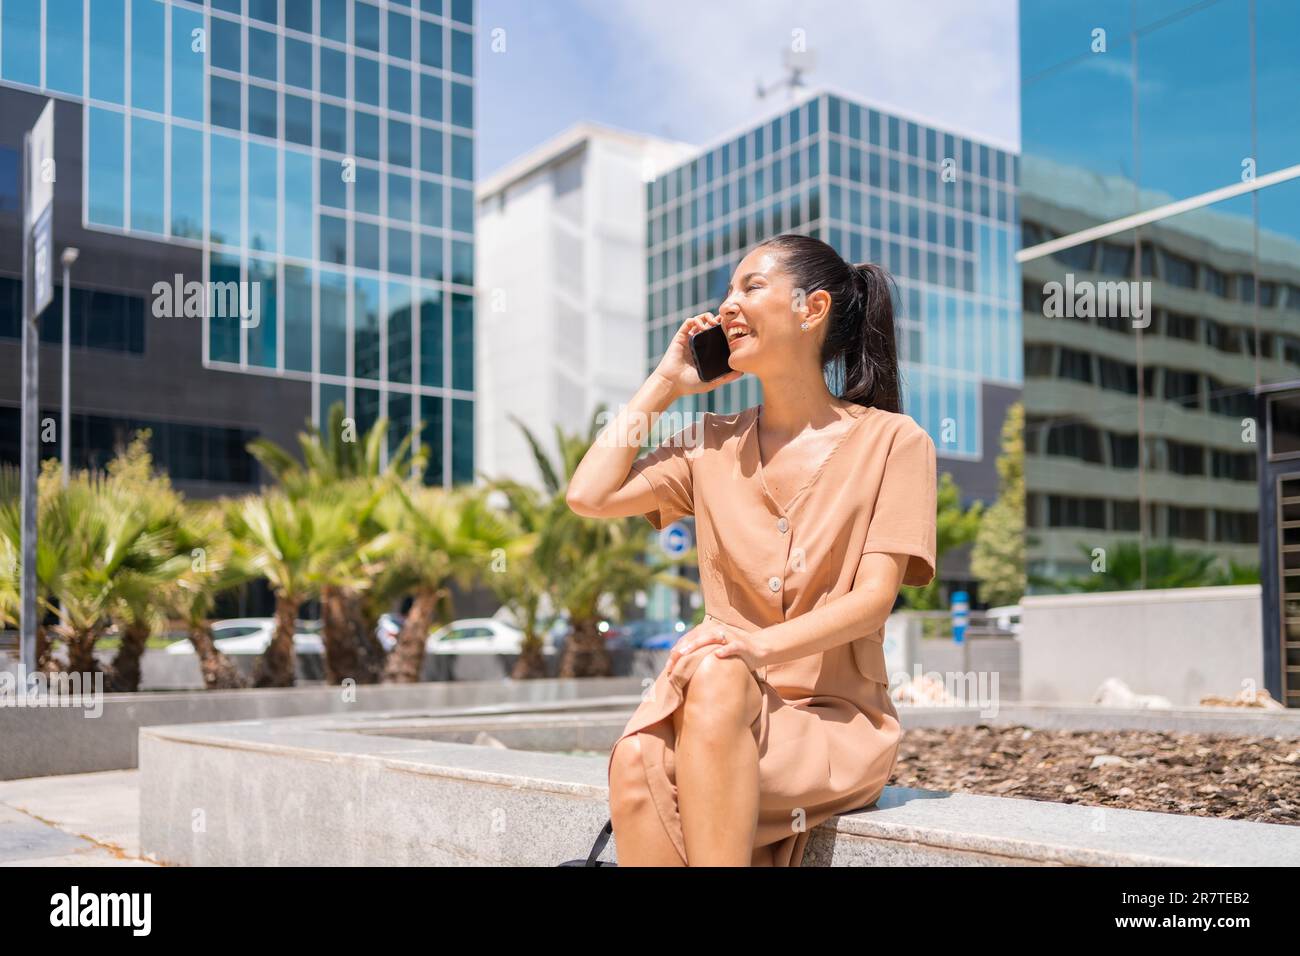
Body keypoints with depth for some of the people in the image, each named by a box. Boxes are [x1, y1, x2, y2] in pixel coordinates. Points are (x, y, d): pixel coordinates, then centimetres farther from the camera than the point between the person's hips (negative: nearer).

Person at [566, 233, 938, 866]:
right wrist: (664, 383, 10)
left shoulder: (891, 441, 2)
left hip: (837, 718, -3)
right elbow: (588, 496, 2)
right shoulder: (713, 445, 15)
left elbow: (874, 598, -8)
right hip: (717, 700, 3)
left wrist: (761, 646, -26)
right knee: (636, 761, -32)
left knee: (716, 677, -36)